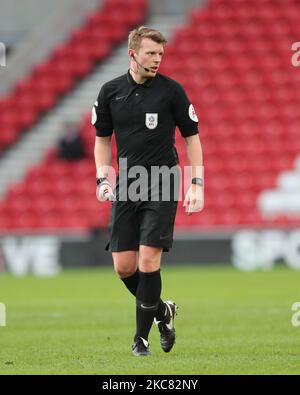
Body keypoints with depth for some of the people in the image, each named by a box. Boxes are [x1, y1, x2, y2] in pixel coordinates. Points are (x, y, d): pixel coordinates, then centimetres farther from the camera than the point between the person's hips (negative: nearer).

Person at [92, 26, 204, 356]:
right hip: (126, 188, 3)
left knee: (148, 260, -12)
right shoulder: (110, 92, 4)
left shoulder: (171, 90, -4)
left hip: (162, 186, -3)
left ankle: (141, 336, 0)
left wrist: (196, 185, -4)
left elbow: (192, 137, 2)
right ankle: (161, 310, 26)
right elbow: (102, 138, 15)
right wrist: (103, 179, 2)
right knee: (123, 266, 0)